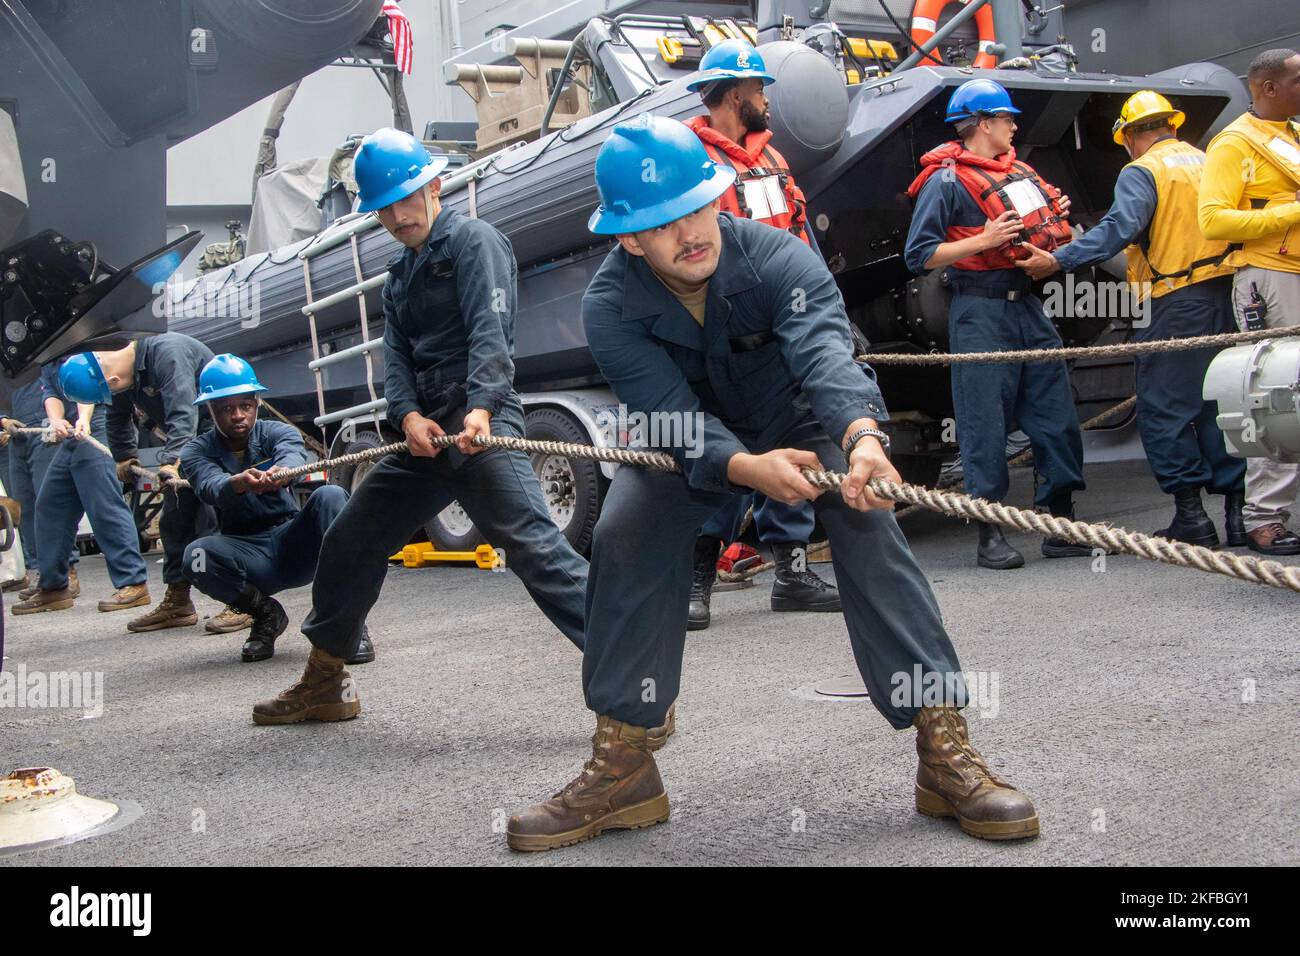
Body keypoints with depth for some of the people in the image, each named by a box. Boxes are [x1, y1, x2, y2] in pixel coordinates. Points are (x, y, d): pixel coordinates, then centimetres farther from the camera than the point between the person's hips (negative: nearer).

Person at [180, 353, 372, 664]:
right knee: (198, 555, -32)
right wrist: (240, 483, -48)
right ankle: (266, 614, -2)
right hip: (244, 552, 0)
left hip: (293, 544, 0)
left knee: (330, 495, -28)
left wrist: (280, 471, -50)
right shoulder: (197, 451, 1)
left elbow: (293, 453, -24)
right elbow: (210, 485, -23)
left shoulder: (277, 432, 2)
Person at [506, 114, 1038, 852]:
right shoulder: (610, 307, -25)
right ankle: (621, 769, -14)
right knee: (625, 534, -23)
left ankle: (945, 745, -25)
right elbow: (677, 419, -35)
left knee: (867, 521, -27)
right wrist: (749, 469, -57)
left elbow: (825, 351, -47)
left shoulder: (777, 258, -30)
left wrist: (862, 435, -70)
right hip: (691, 441, 1)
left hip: (799, 421, -1)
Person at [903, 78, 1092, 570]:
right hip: (981, 312, -7)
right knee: (985, 423, -5)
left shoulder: (1021, 173, 18)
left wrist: (1056, 219, 7)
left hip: (1028, 307, 7)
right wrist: (983, 241, -17)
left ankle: (1061, 522, 15)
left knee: (1056, 414, 6)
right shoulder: (946, 180, -5)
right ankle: (990, 534, 3)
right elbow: (919, 255, -10)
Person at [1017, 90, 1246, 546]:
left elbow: (1119, 229, -20)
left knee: (1163, 410, -1)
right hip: (1224, 294, 7)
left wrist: (1058, 260, -21)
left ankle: (1191, 515, -3)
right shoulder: (1208, 163, 15)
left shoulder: (1142, 172, -6)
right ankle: (1238, 510, 13)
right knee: (1219, 405, 12)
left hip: (1176, 303, -7)